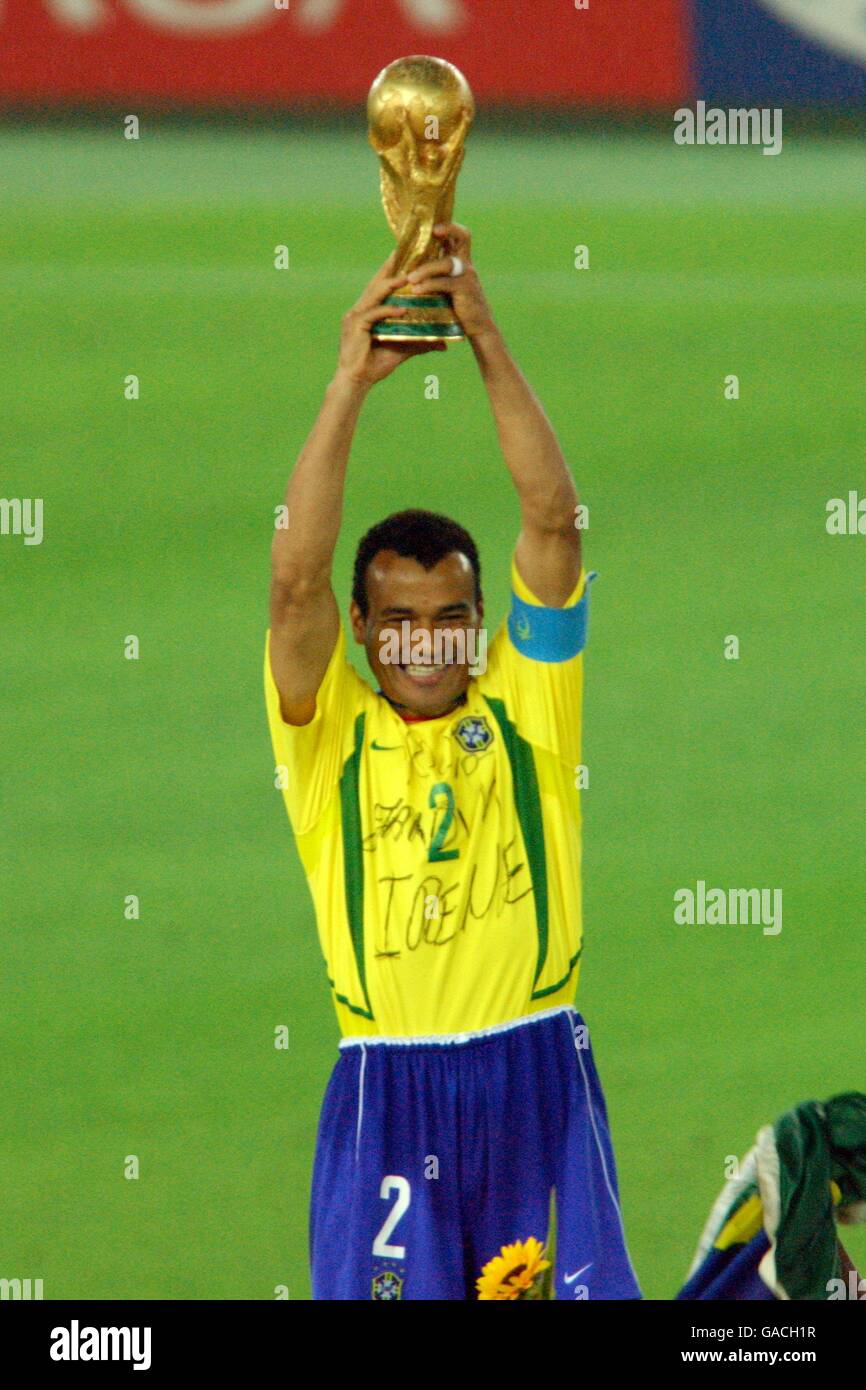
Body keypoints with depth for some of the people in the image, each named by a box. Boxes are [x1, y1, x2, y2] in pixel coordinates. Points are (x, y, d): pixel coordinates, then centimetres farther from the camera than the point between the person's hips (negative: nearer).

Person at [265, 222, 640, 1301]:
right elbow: (297, 577, -11)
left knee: (580, 1290, -1)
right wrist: (350, 382, -16)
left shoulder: (524, 710, 6)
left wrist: (486, 341, -10)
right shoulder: (329, 734, 4)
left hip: (537, 1071, 1)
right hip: (388, 1088, -1)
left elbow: (552, 521, -3)